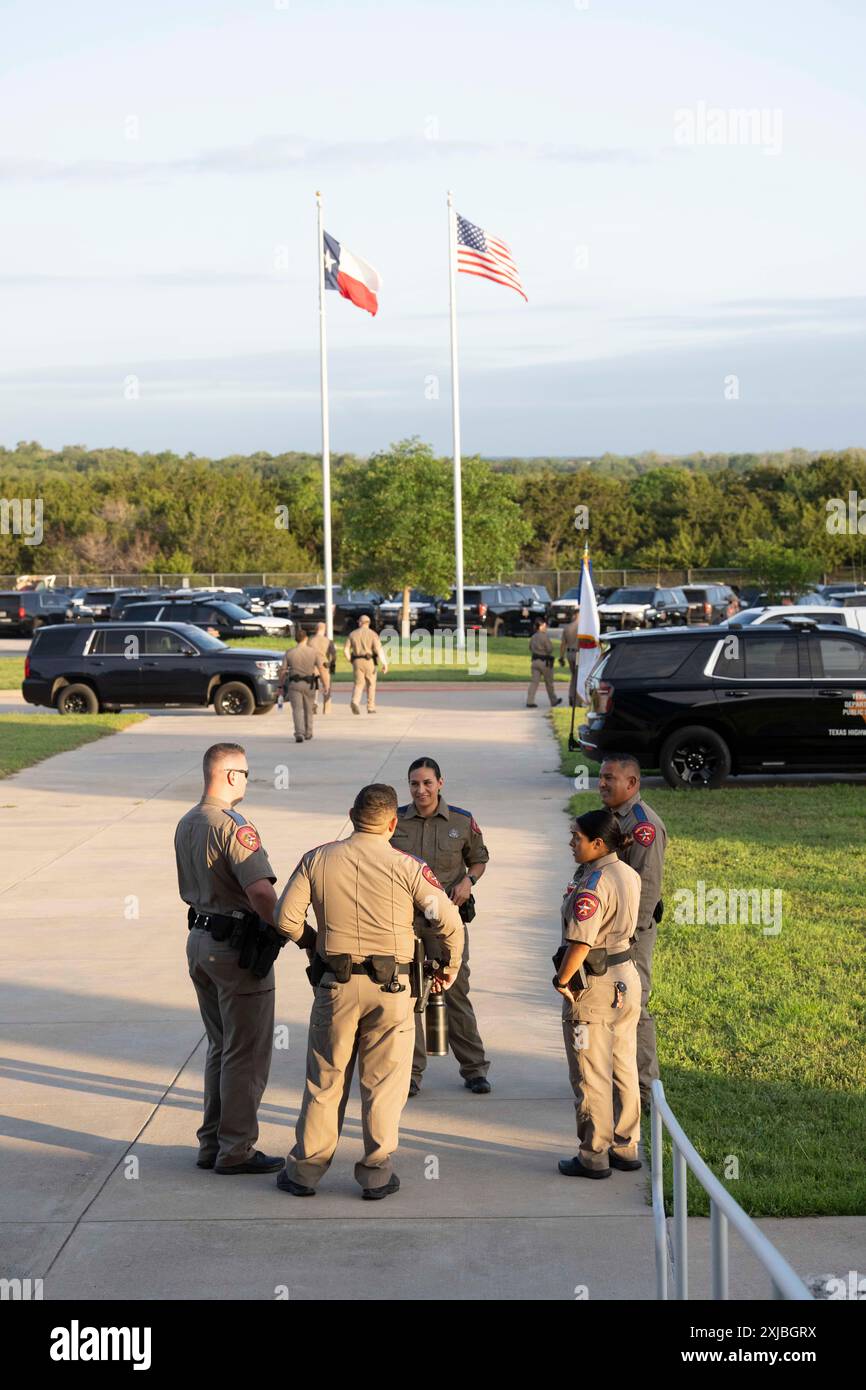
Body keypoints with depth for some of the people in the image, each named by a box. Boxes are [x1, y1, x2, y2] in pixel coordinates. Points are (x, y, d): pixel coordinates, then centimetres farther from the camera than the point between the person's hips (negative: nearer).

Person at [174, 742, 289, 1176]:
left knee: (220, 1047, 19)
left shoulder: (186, 824, 10)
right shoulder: (233, 827, -20)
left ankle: (213, 1143, 23)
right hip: (237, 945, -9)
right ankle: (235, 1150, 5)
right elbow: (261, 893, -29)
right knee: (247, 1053, 1)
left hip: (200, 940, 9)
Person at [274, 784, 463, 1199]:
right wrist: (450, 967, 9)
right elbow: (449, 921, -7)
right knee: (384, 1082, 8)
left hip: (335, 983, 2)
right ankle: (376, 1173, 12)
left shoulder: (316, 860, 0)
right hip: (390, 986, -2)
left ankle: (305, 1169, 17)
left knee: (324, 1079, 12)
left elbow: (286, 918, -3)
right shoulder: (406, 866, -6)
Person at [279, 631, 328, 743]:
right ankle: (308, 733, 31)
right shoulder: (313, 651, -2)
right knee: (308, 709, 20)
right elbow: (321, 668, -6)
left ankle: (299, 734, -24)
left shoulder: (289, 652, -2)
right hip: (308, 684, 1)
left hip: (293, 684, -1)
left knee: (297, 709, -6)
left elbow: (282, 671, -1)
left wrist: (282, 684, 11)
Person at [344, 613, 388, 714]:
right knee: (371, 684, 14)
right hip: (369, 661, -2)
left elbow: (346, 649, 3)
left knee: (358, 684, 4)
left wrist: (350, 661, 17)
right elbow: (379, 649, -16)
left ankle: (355, 701, -24)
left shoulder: (352, 634, 5)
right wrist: (384, 663, -17)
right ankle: (371, 708, 14)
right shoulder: (373, 634, -4)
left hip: (357, 661, 2)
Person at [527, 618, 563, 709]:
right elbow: (550, 649, -15)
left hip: (534, 661, 6)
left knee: (534, 681, 1)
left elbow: (530, 648, 17)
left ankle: (530, 702, -10)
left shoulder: (533, 637, 8)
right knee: (549, 682, 9)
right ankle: (553, 700, 25)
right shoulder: (544, 636, -16)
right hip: (544, 661, -6)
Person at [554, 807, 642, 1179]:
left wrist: (562, 981, -15)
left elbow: (580, 941, -25)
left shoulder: (592, 885, -21)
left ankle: (593, 1156, 8)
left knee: (591, 1076, 1)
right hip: (627, 980, 9)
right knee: (624, 1070, 16)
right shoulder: (630, 876, 6)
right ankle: (626, 1148, 24)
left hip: (593, 987, -9)